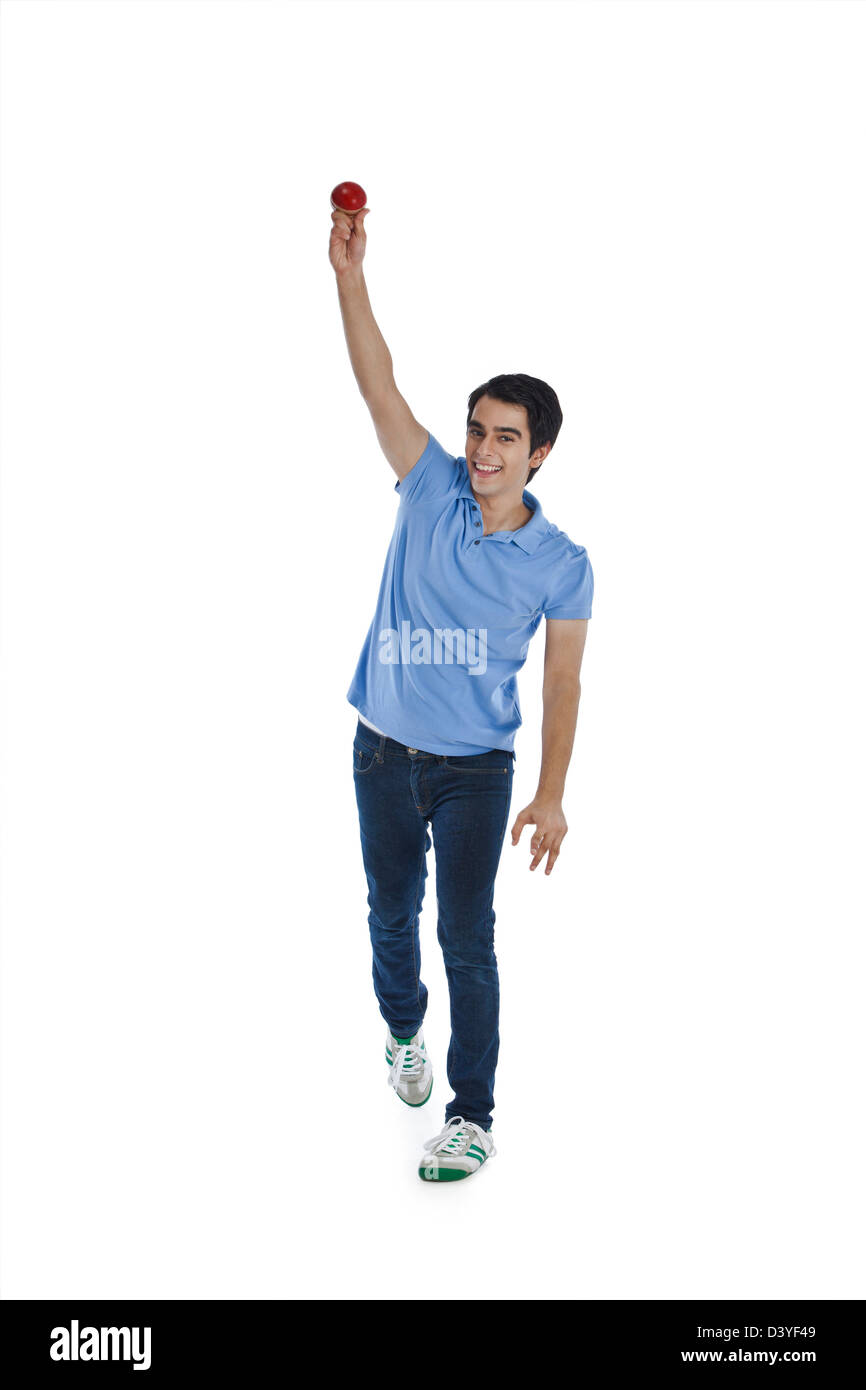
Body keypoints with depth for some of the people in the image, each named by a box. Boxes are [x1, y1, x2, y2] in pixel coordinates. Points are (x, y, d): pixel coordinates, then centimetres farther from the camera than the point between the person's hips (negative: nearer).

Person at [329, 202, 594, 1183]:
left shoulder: (561, 564, -8)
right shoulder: (432, 489, -5)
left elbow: (562, 680, -4)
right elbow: (380, 388, -14)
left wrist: (552, 794, -8)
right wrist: (349, 276, -25)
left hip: (475, 767, -3)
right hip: (383, 751, 3)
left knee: (467, 940, -2)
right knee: (391, 914, 19)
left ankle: (472, 1118, 10)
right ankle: (404, 1034, 46)